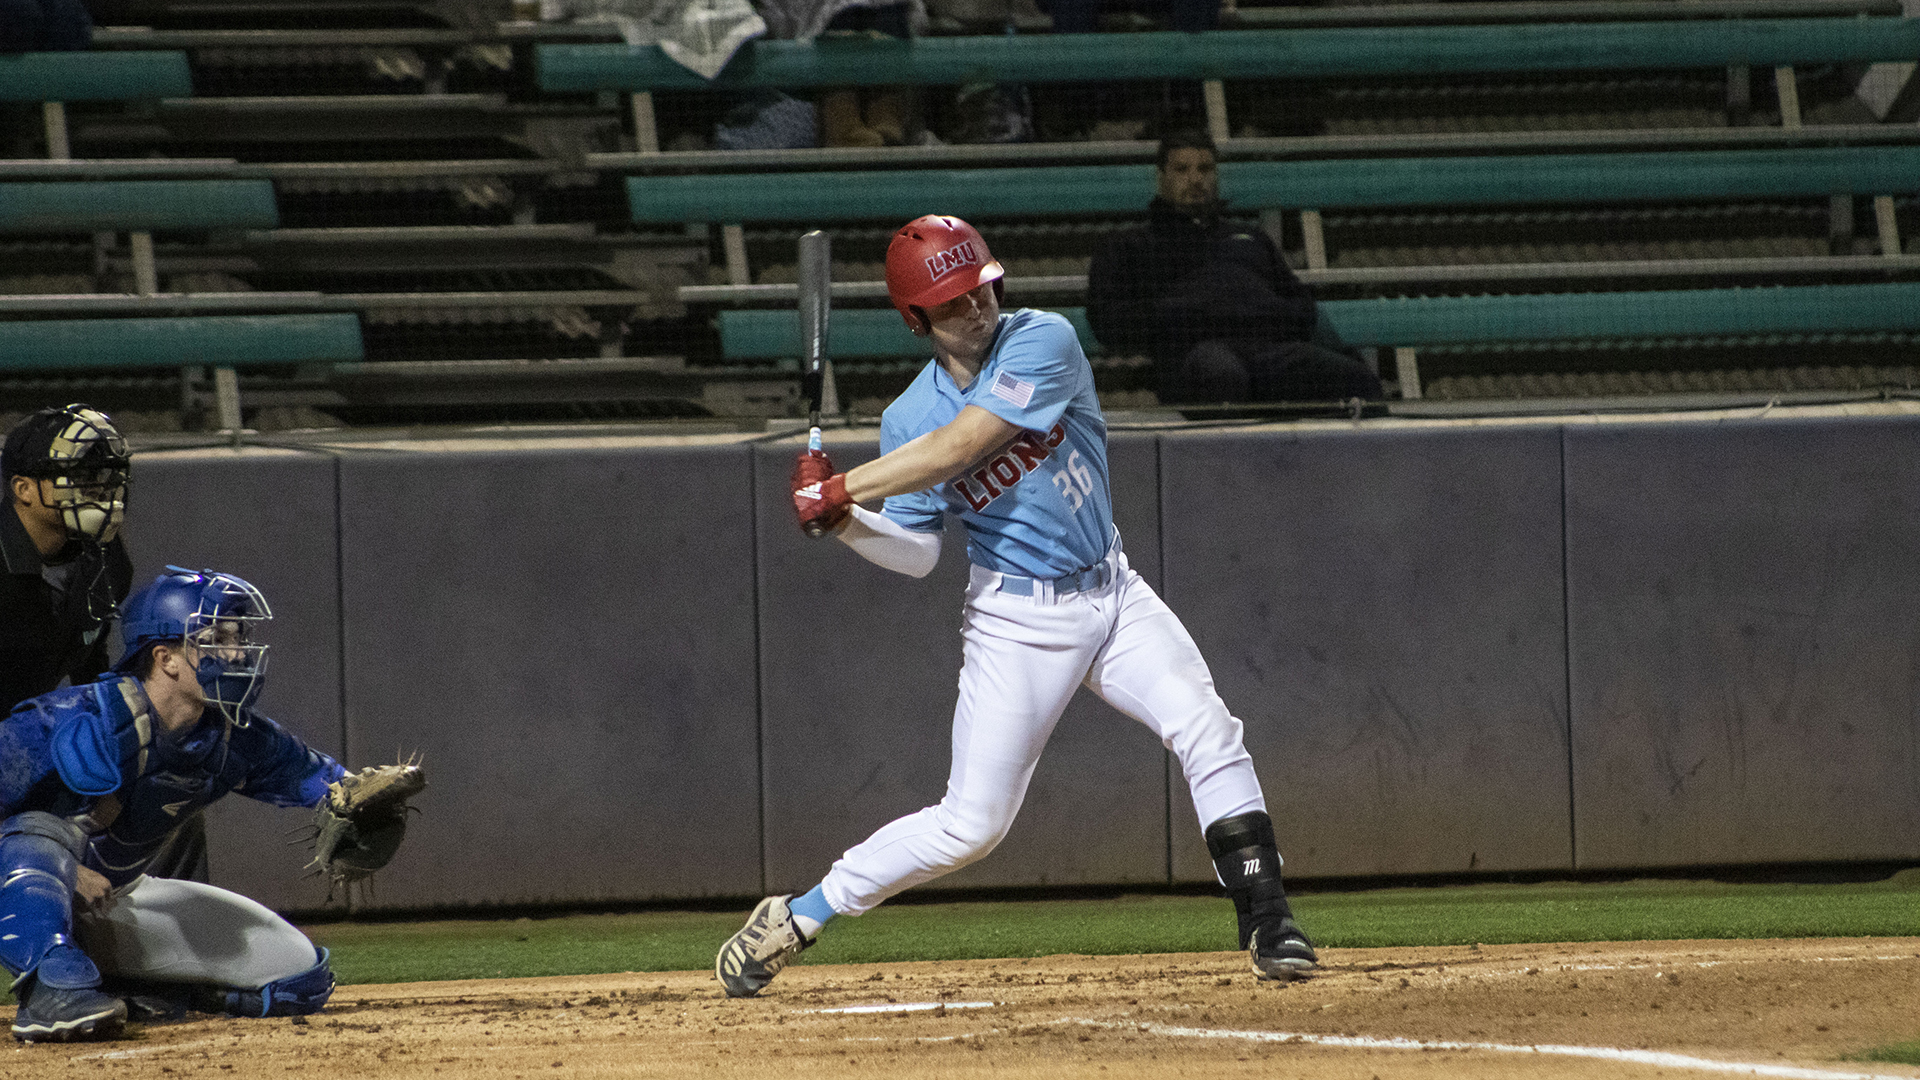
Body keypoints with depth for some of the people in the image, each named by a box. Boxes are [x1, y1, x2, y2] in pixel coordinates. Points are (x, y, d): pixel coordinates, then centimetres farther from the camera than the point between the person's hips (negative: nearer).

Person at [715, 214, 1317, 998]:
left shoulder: (1042, 343, -12)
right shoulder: (908, 420, -4)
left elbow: (965, 442, -23)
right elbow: (917, 552, -1)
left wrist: (843, 488, -23)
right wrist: (844, 522, -20)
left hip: (1113, 594, 1)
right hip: (1017, 617, -1)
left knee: (1207, 731, -18)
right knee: (971, 822, -3)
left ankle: (1267, 926, -13)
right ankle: (795, 918, 11)